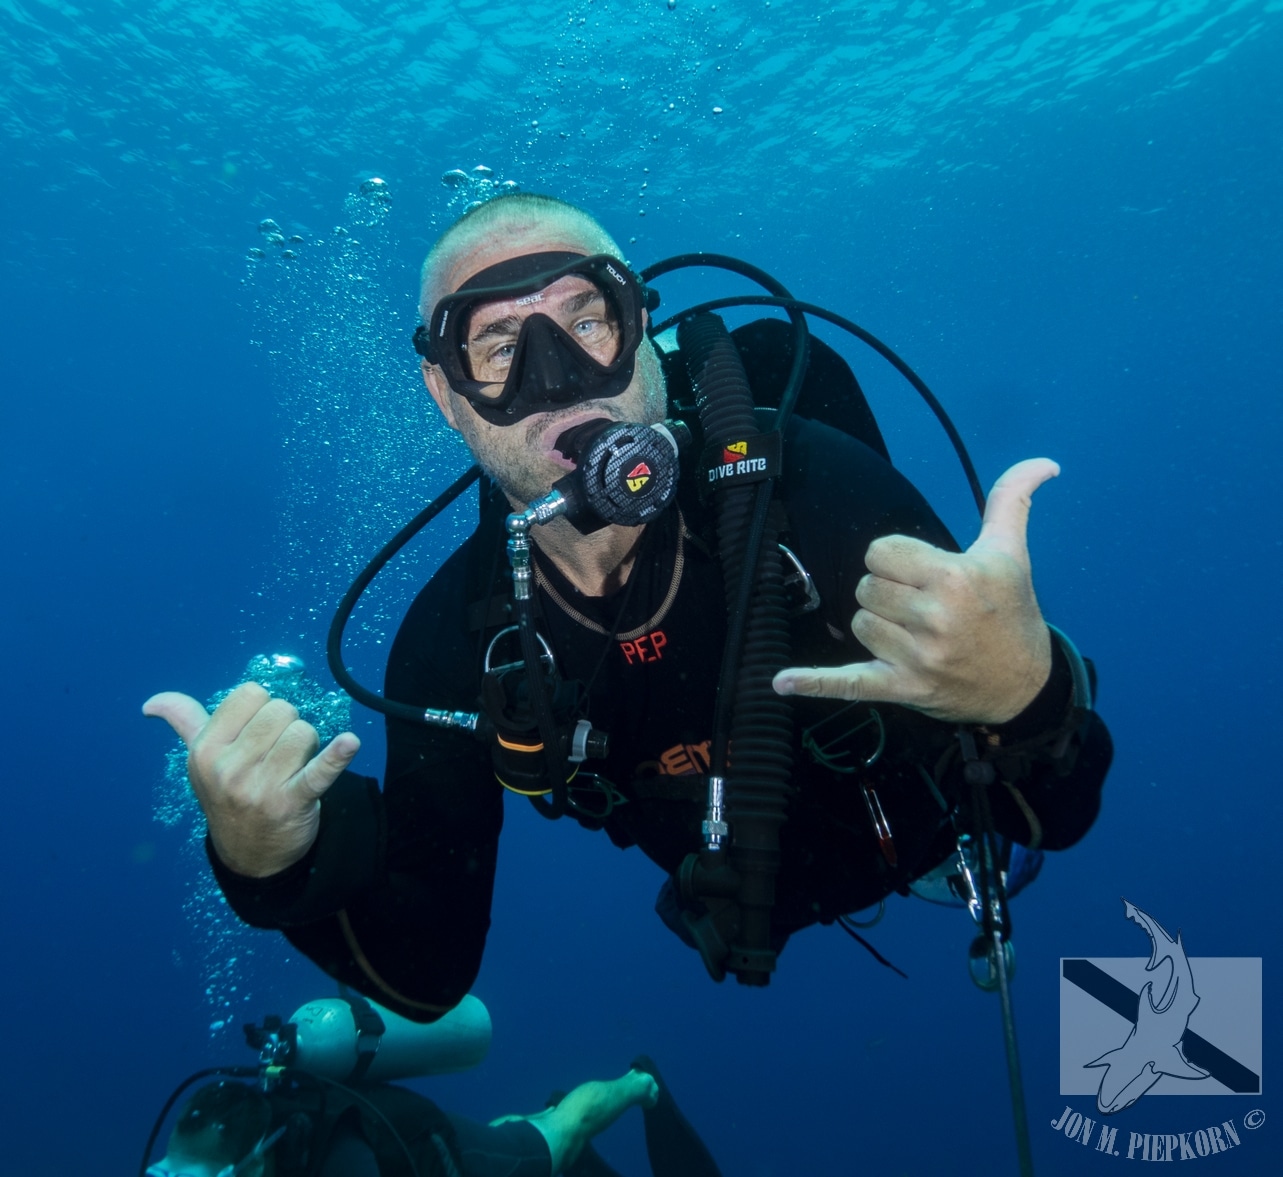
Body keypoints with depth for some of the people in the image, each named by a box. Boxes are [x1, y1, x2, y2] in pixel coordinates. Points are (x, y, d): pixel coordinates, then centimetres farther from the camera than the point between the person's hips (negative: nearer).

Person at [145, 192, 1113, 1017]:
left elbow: (1056, 817, -33)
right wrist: (275, 867, -39)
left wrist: (1025, 694, -57)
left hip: (931, 846, -2)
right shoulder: (451, 640, -26)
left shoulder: (818, 486, -36)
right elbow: (427, 973, -19)